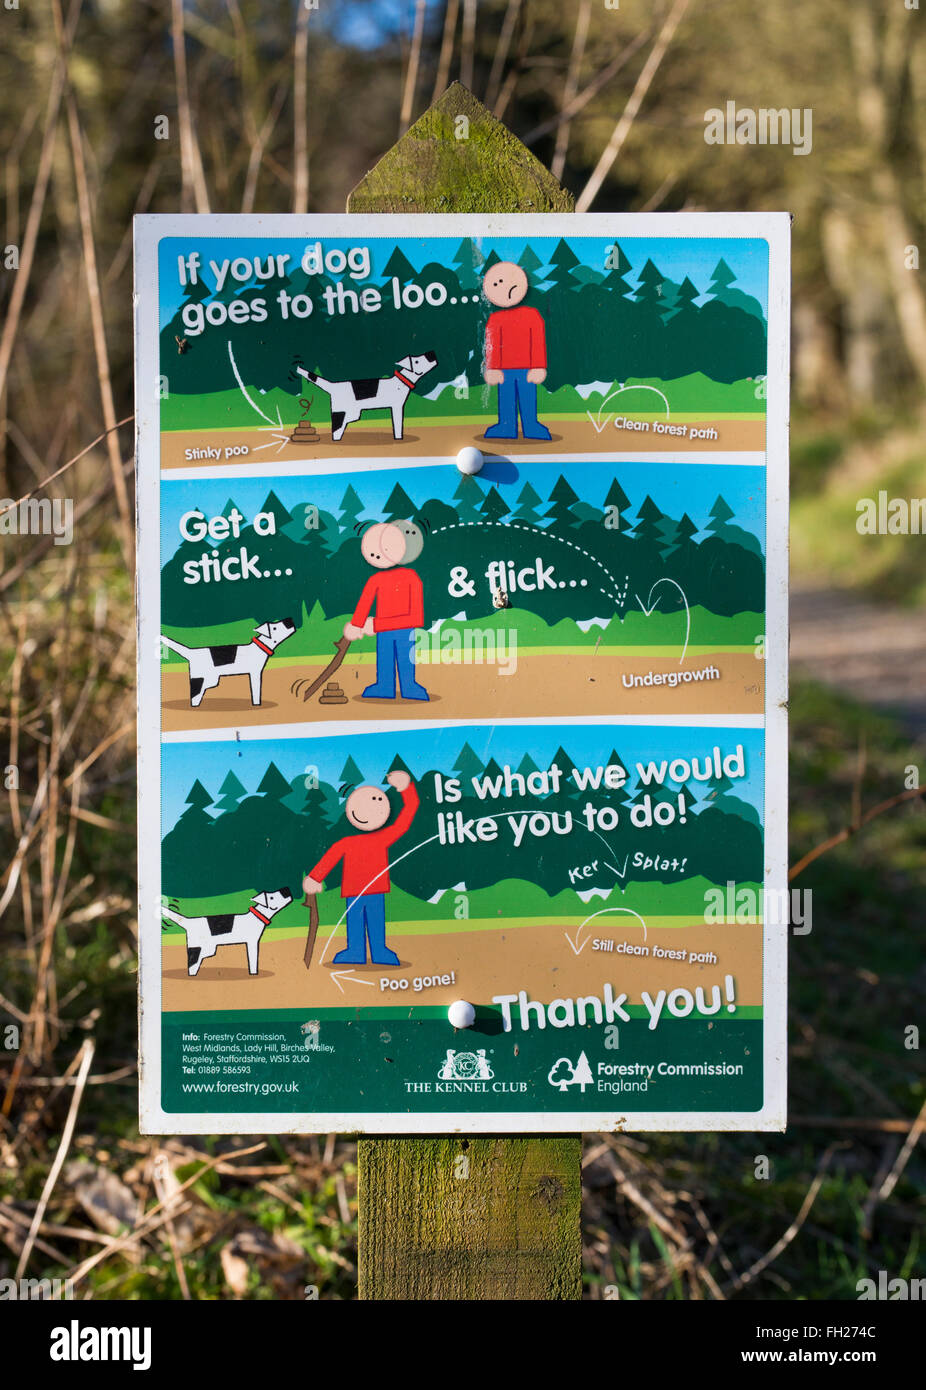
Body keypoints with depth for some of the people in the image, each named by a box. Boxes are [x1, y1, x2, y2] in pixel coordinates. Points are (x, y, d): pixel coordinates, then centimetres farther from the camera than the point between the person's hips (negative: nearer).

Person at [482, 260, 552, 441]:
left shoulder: (533, 315, -2)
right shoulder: (495, 319, 3)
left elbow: (538, 344, -2)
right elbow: (492, 345, 5)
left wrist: (537, 368, -4)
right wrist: (493, 369, 0)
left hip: (526, 371, -2)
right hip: (504, 371, 2)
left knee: (528, 401, -1)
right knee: (506, 401, 5)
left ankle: (530, 426, 5)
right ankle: (506, 427, 11)